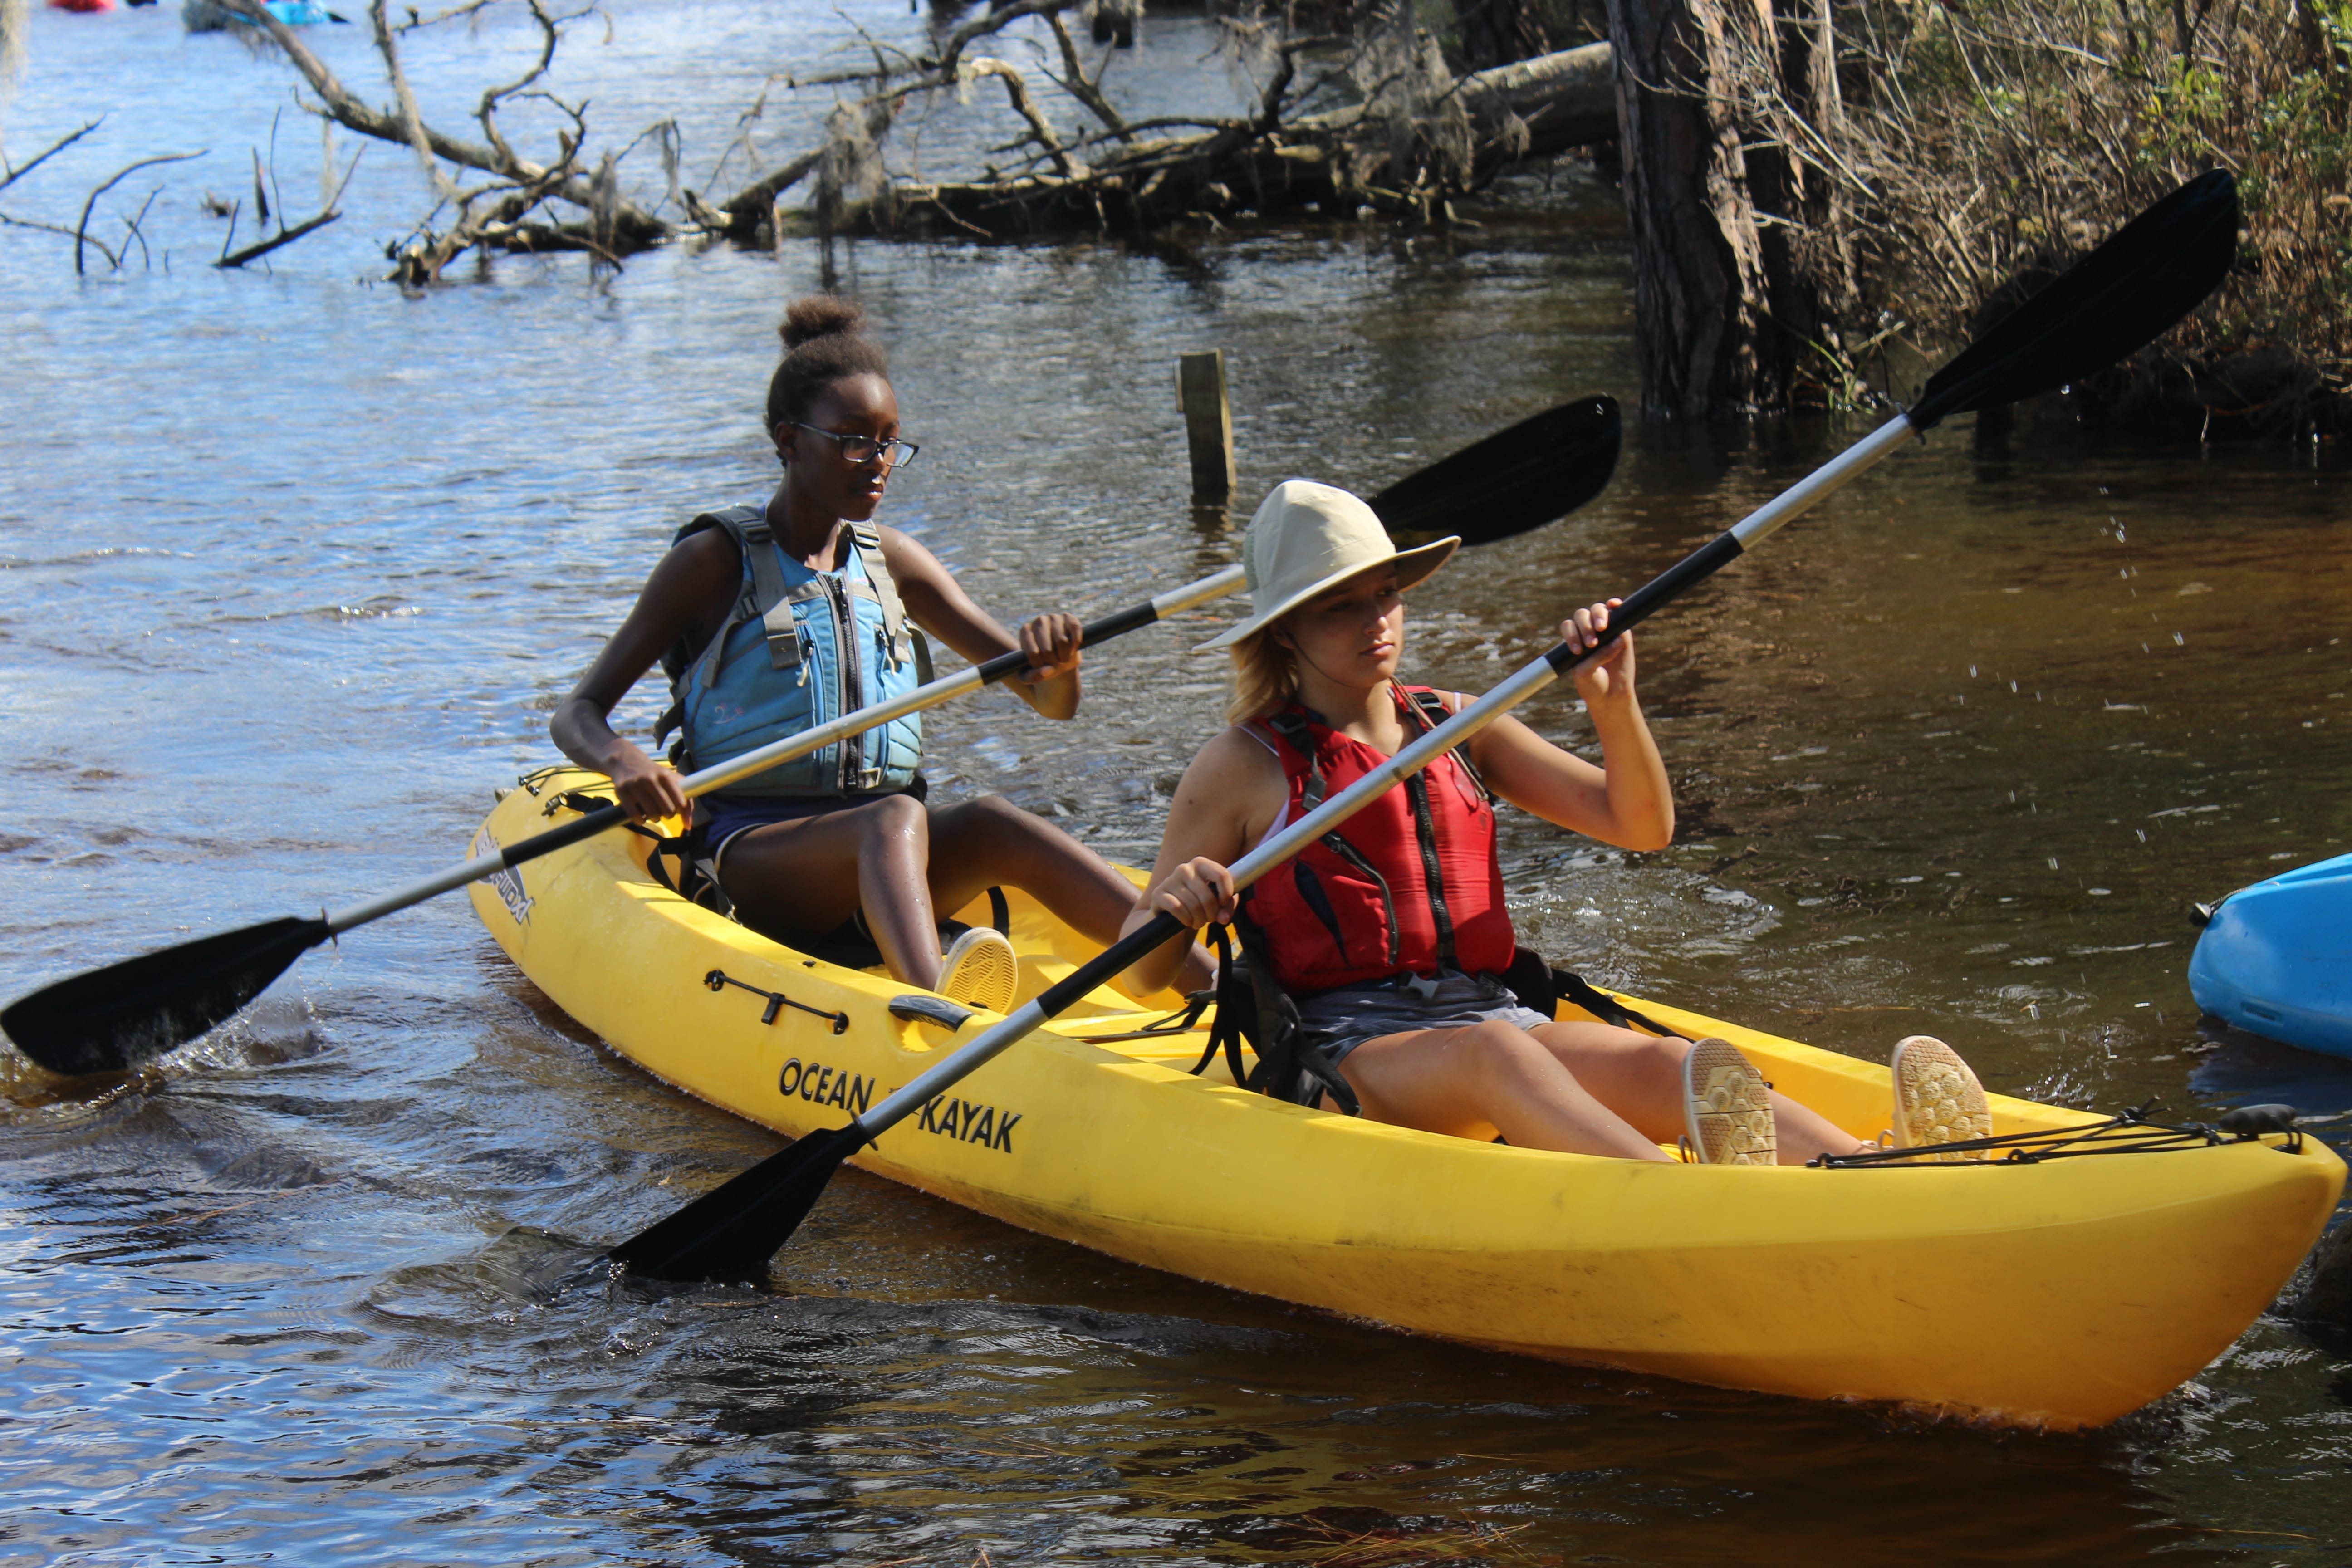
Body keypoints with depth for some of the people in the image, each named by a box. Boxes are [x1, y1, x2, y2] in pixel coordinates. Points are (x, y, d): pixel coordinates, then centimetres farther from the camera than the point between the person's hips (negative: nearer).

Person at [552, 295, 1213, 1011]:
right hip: (750, 857, -4)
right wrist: (621, 758, -25)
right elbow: (576, 716, -1)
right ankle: (939, 1004, -67)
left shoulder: (890, 561, 15)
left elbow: (1053, 703, 14)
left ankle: (1208, 977, -48)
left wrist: (1058, 662, -11)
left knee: (991, 824, -28)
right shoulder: (715, 560, 2)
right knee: (897, 817, -34)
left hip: (878, 873, 4)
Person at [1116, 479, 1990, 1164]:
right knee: (1494, 1053, -38)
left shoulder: (1461, 730, 20)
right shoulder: (1244, 769, 7)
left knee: (1667, 1068, -26)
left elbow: (1642, 827, 15)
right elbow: (1144, 973, 4)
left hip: (1492, 1015, 5)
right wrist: (1170, 909, -20)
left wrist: (1613, 704, -3)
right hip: (1343, 1055, -5)